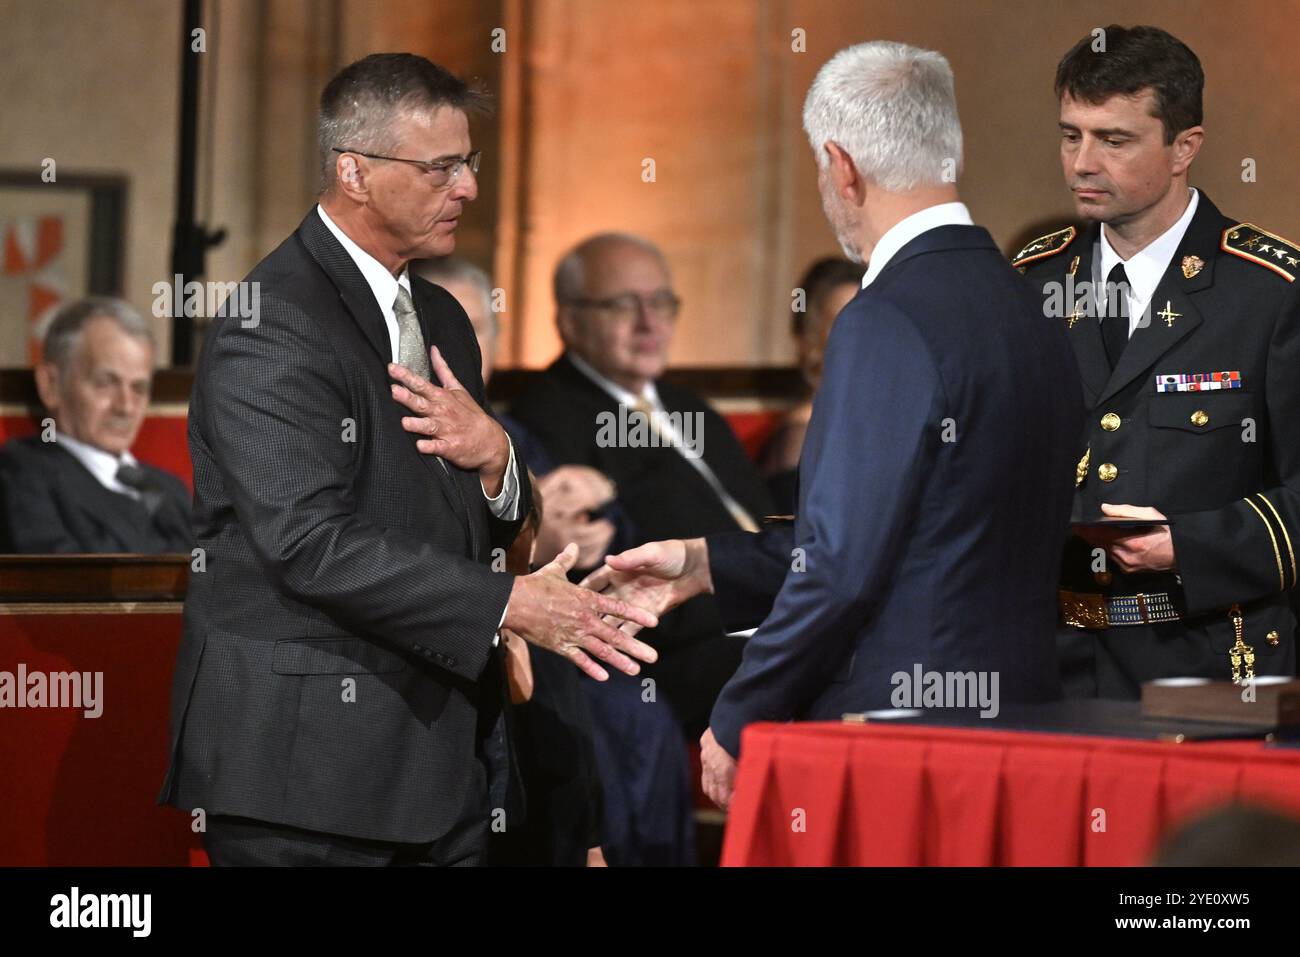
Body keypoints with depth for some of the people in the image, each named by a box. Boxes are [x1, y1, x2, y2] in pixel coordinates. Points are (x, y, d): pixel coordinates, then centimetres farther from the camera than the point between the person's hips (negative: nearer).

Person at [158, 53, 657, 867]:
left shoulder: (441, 319, 18)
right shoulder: (272, 326, -12)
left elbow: (494, 526, 21)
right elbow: (312, 542, -21)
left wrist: (494, 460, -3)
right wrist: (508, 605, -24)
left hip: (440, 760, 8)